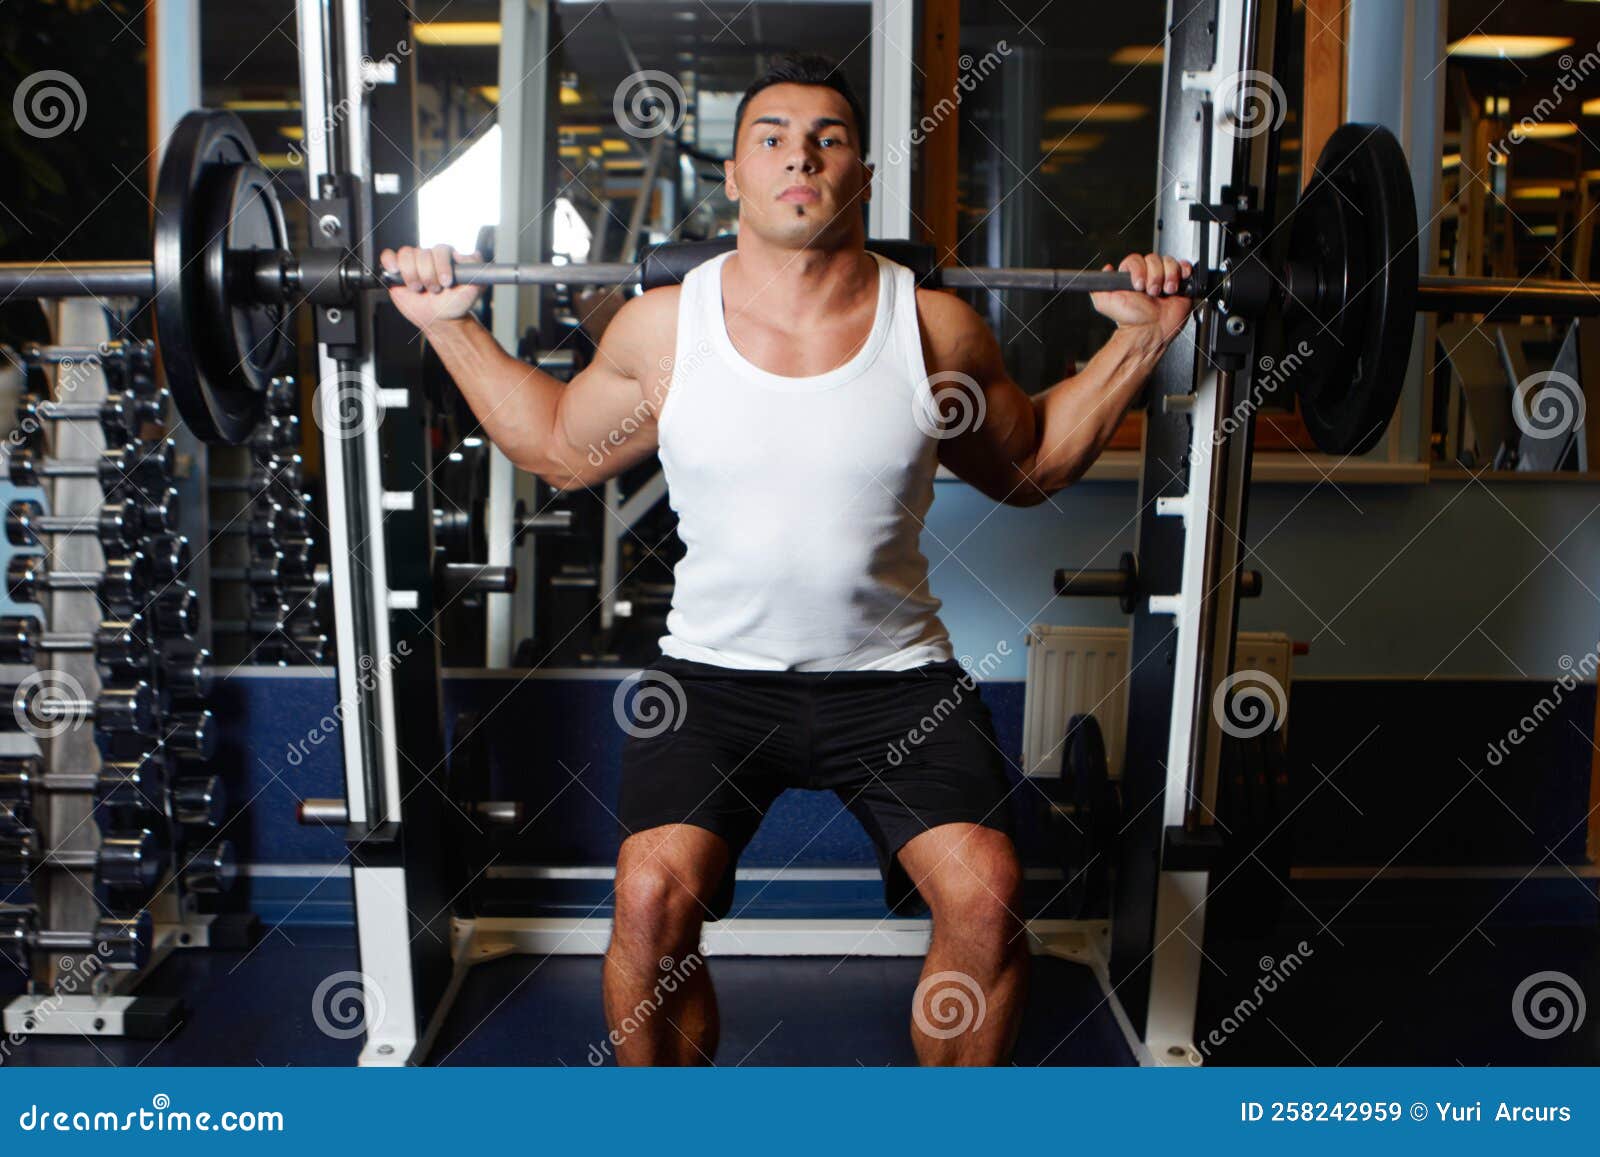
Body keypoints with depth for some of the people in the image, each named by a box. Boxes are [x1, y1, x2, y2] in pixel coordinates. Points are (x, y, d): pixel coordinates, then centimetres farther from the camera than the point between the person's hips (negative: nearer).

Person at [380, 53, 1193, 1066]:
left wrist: (1140, 341, 7)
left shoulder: (936, 327, -1)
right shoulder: (663, 325, 0)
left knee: (988, 896, -19)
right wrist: (451, 325, 11)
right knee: (652, 895, -21)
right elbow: (561, 450, 16)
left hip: (895, 677, 0)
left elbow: (1030, 466, 14)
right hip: (716, 673, 0)